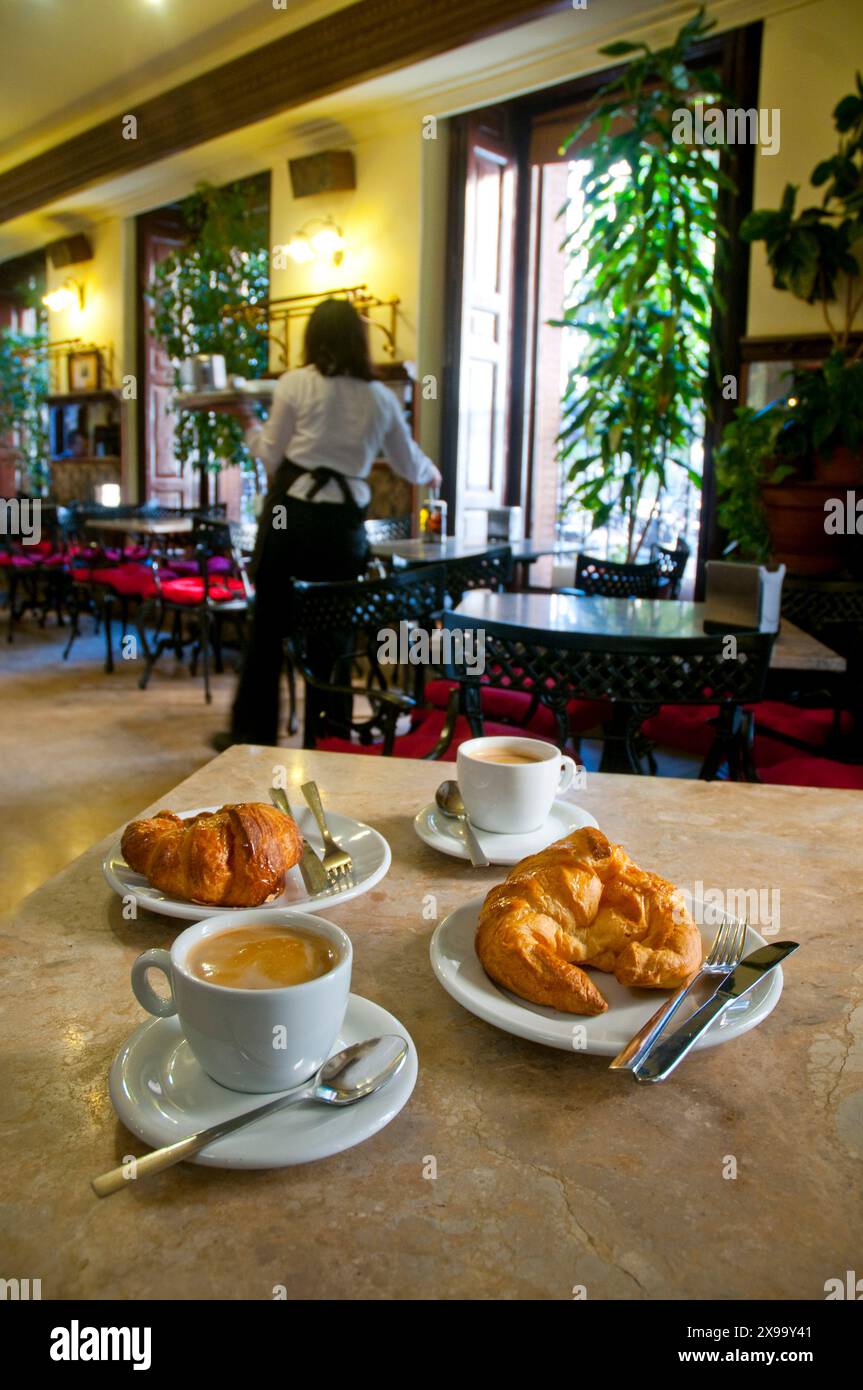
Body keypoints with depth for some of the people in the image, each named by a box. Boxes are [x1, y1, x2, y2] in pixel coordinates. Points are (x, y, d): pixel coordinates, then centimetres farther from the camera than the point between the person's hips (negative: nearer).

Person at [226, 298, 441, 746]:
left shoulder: (295, 384, 0)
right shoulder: (380, 397, 9)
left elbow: (272, 457, 4)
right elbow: (409, 464, 22)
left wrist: (252, 430, 24)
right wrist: (432, 473, 45)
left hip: (291, 513, -2)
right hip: (345, 522, 2)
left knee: (267, 630, 9)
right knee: (332, 636, 12)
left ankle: (252, 735, 15)